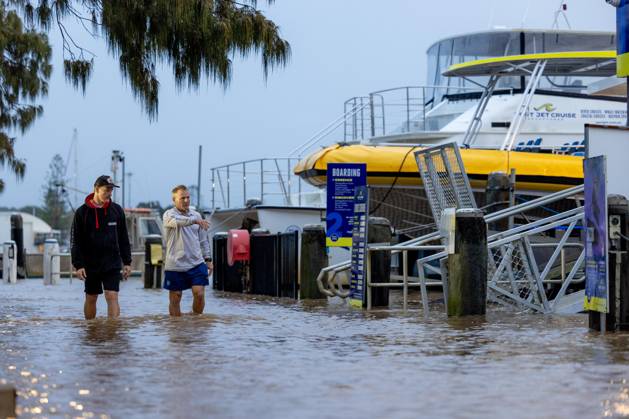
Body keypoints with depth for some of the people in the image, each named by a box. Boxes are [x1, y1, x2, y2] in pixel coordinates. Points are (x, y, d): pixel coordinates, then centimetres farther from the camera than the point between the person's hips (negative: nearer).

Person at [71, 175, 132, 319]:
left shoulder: (117, 210, 3)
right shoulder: (82, 212, -4)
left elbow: (123, 239, 9)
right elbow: (76, 242, -4)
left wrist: (127, 262, 6)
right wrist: (78, 265, -10)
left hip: (112, 264, 1)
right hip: (90, 264, 0)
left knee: (112, 297, -10)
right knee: (91, 299, 10)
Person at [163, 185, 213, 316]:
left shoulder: (196, 215, 11)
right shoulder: (169, 215, -5)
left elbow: (203, 240, 18)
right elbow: (178, 221, -30)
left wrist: (208, 259, 12)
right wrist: (195, 220, -46)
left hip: (196, 263, 3)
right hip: (175, 265, -3)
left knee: (199, 294, -6)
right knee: (175, 299, 5)